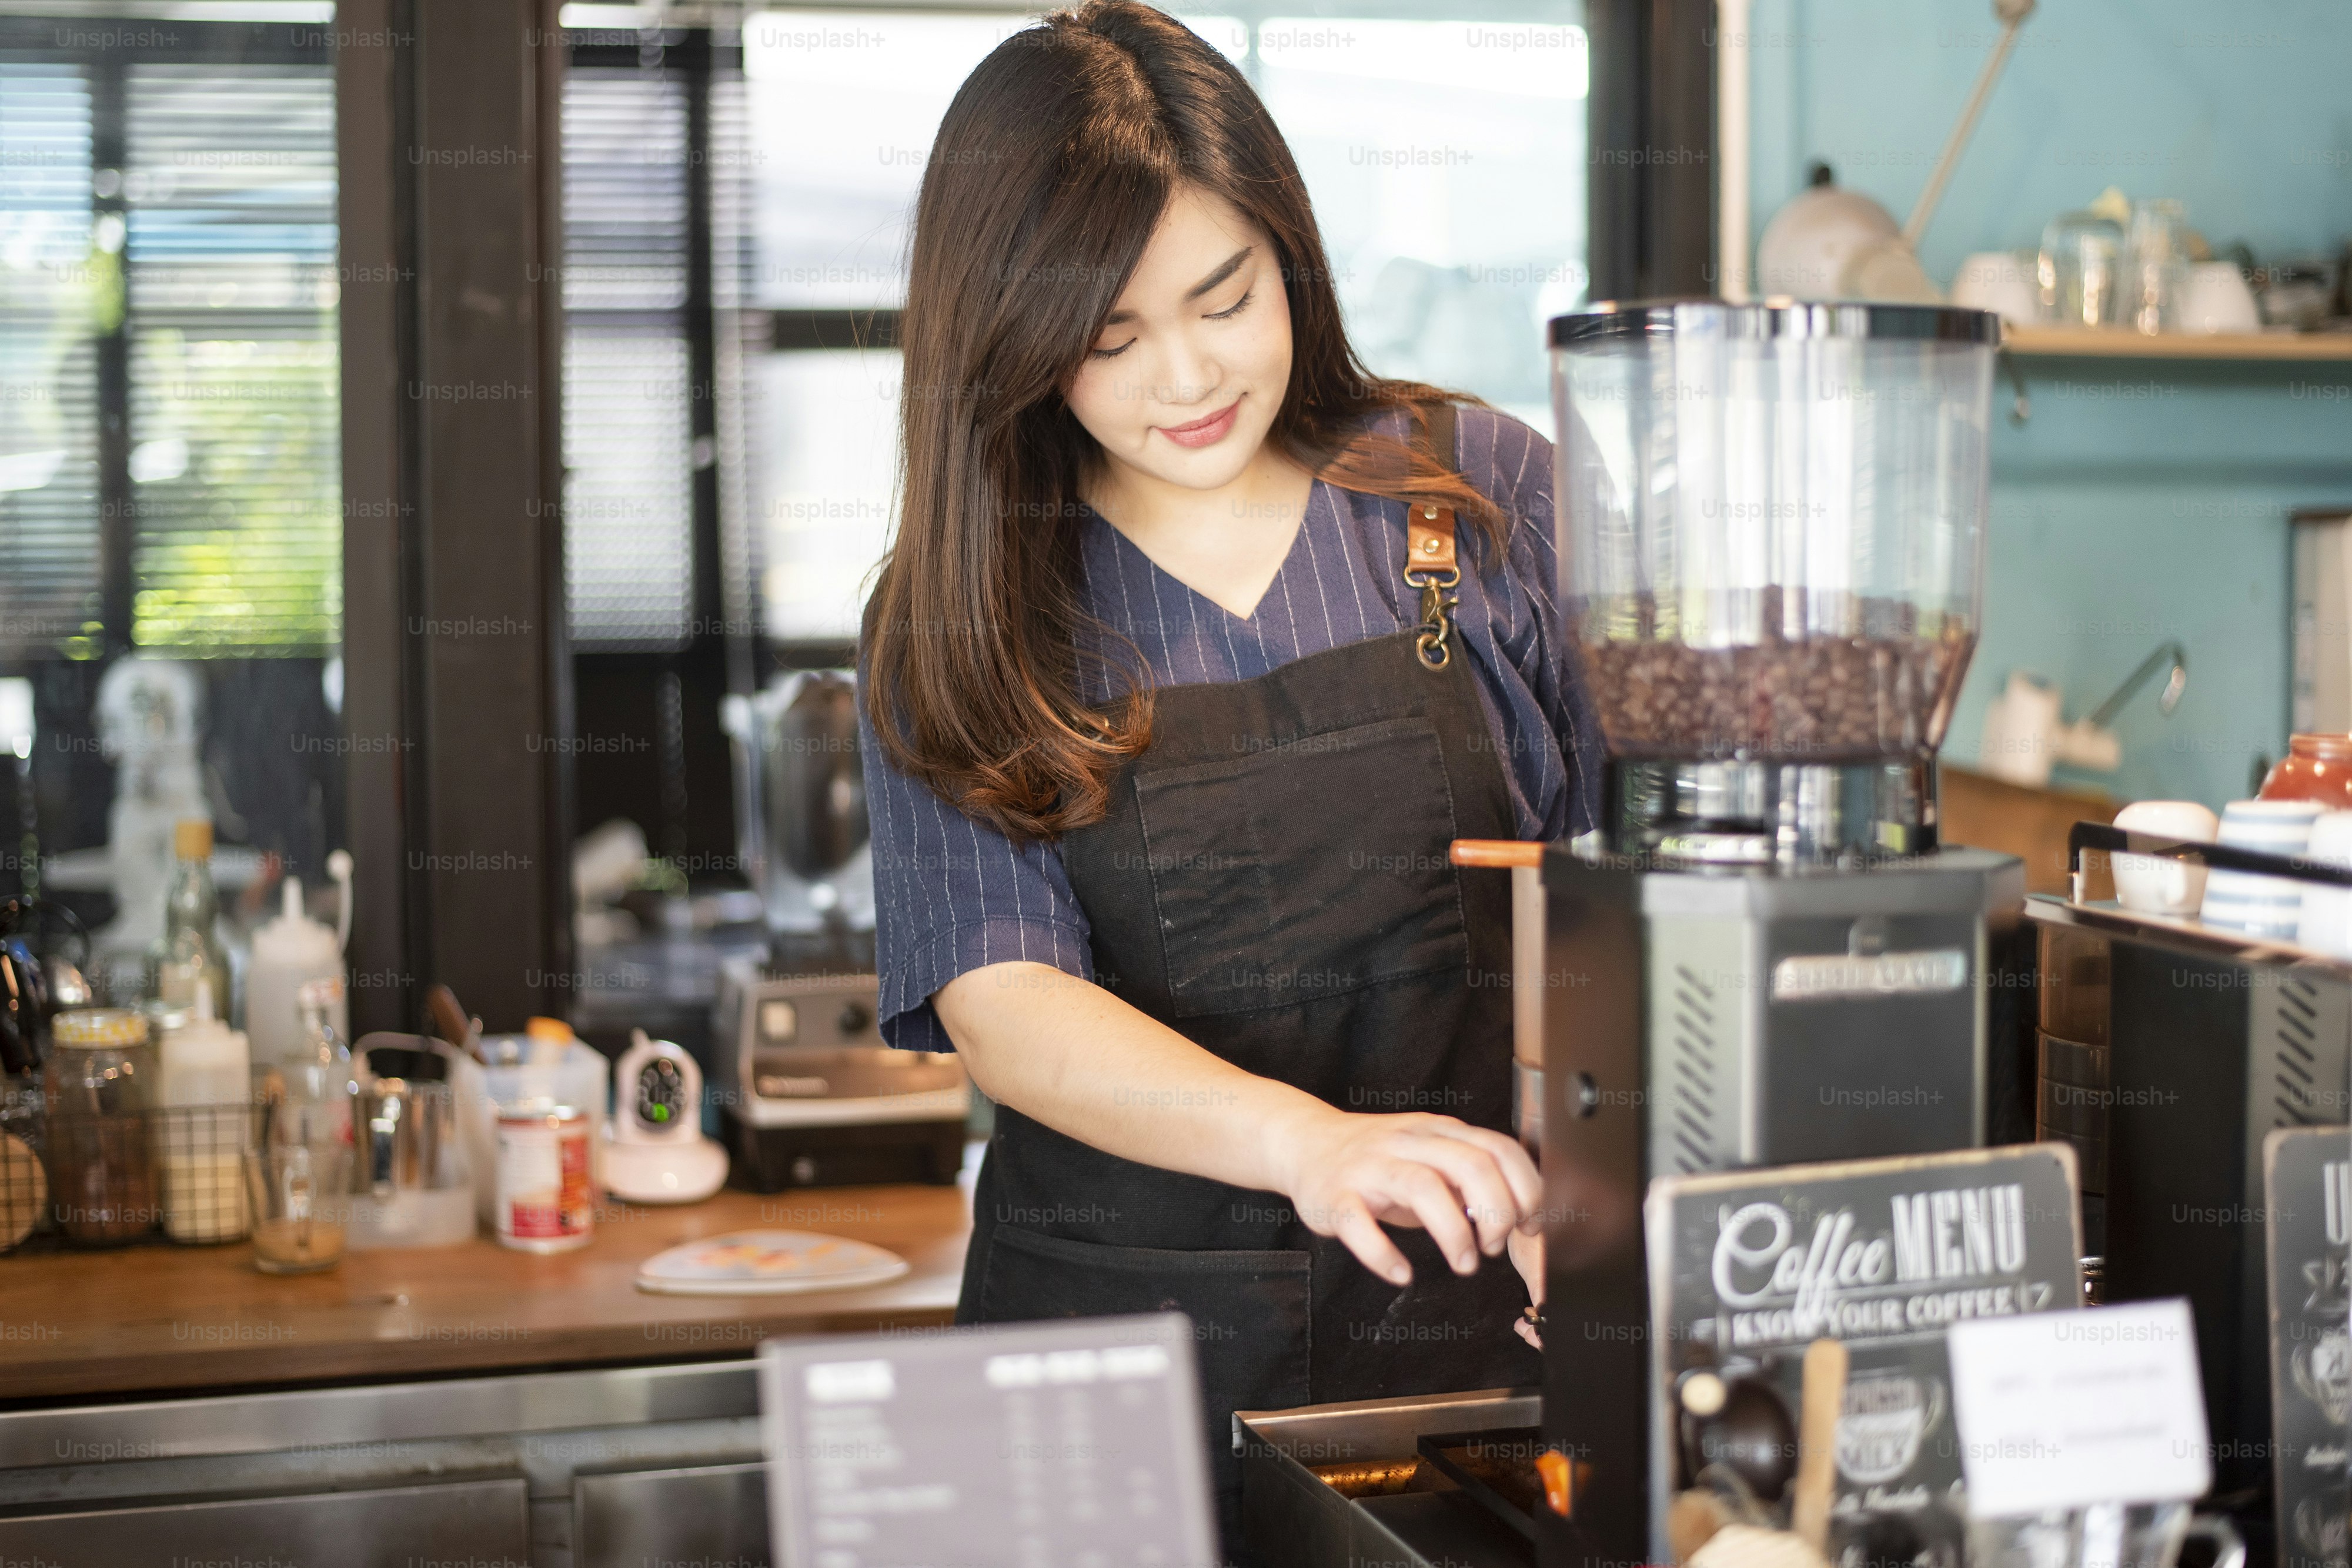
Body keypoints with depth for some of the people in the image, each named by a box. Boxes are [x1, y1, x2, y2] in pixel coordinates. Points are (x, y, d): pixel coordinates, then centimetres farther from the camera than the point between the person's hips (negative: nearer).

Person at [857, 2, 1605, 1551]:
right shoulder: (955, 627, 0)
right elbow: (999, 998, -11)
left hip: (1480, 1309, 1)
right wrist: (1304, 1139, -28)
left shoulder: (1492, 493, 2)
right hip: (1122, 1332, 0)